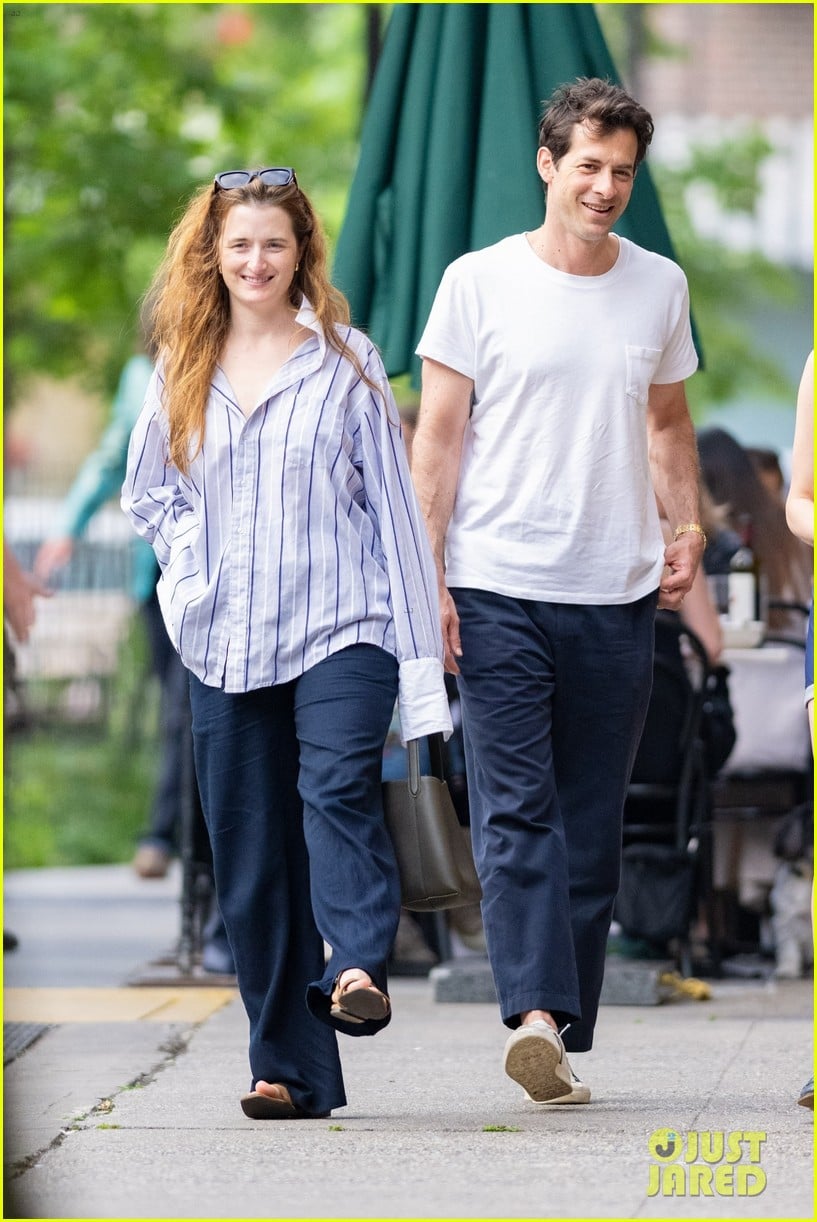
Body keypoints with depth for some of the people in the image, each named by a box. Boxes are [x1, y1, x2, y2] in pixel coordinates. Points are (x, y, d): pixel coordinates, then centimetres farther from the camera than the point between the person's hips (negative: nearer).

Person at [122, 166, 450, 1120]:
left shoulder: (347, 363, 4)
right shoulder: (182, 372, 10)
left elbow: (392, 505, 2)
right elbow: (144, 493, 24)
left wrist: (422, 652, -3)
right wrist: (193, 562, 5)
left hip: (340, 629, -3)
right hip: (226, 647, 3)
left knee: (338, 786, -29)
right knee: (251, 861, 2)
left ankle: (358, 971, -44)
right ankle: (290, 1069, 8)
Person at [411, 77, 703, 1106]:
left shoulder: (659, 286, 10)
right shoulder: (479, 282, 0)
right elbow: (439, 435, 1)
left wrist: (688, 528, 6)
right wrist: (429, 574, -5)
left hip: (617, 596, 3)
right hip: (499, 592, -3)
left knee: (592, 827, 5)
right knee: (515, 811, -13)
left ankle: (567, 1037, 11)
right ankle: (536, 1014, -23)